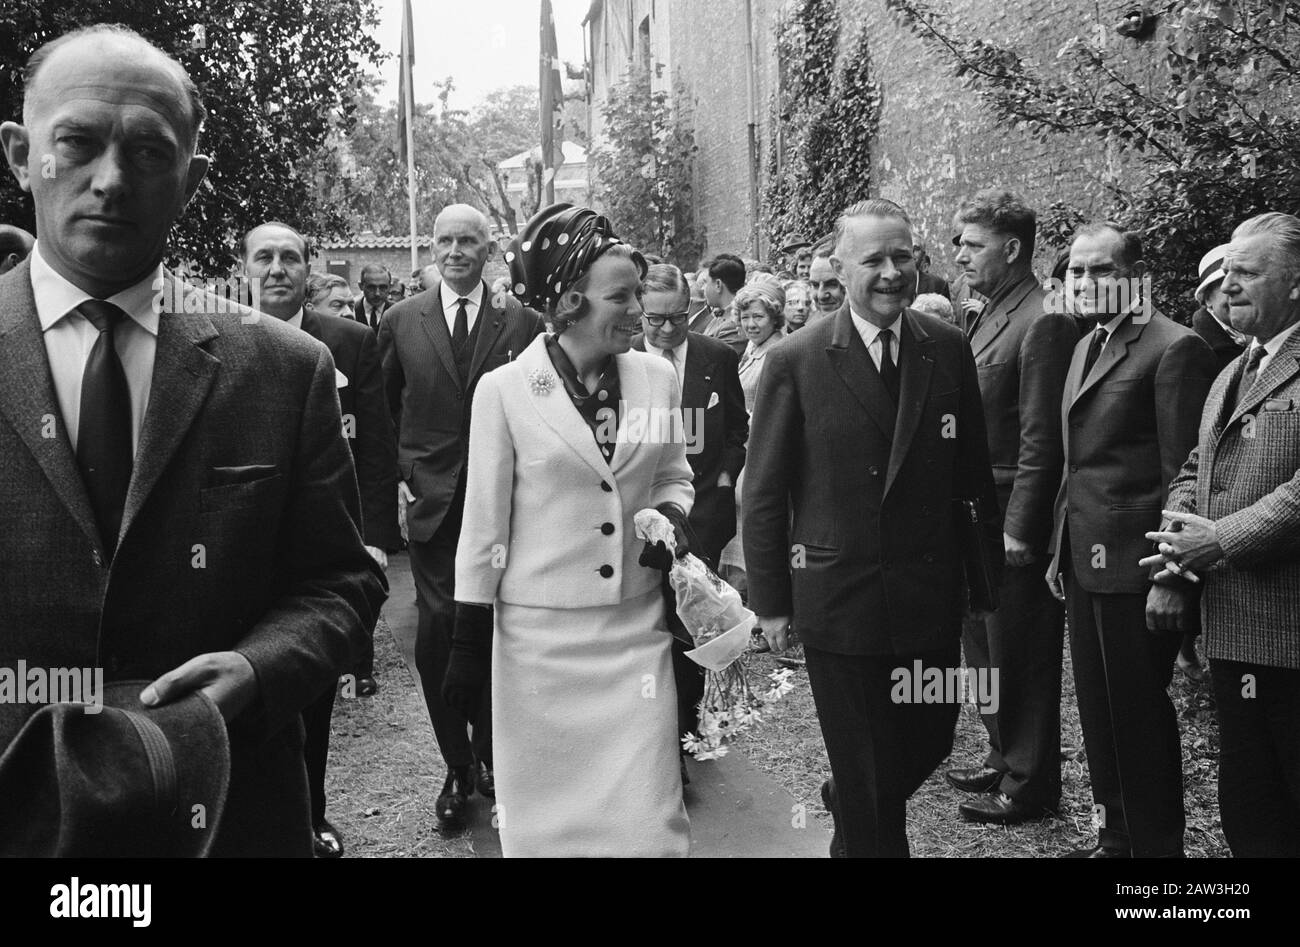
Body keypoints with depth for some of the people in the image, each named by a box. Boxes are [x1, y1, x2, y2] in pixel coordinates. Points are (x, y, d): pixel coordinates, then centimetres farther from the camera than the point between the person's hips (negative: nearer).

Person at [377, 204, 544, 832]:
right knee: (437, 632, -2)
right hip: (429, 502, 1)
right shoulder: (401, 322, 6)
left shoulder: (523, 322, 1)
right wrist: (396, 478, 5)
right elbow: (382, 411, 13)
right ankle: (456, 767, 15)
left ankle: (488, 754, 27)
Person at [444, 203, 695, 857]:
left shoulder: (657, 377, 1)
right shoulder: (503, 391, -8)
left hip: (637, 630, 2)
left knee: (648, 817, 4)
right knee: (547, 816, 12)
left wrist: (672, 516, -7)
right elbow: (484, 524, -3)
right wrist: (468, 645, -1)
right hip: (540, 634, -2)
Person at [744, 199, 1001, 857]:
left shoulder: (948, 350, 0)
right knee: (864, 772, 9)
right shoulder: (796, 362, -10)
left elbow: (973, 469, 6)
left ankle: (850, 808, 47)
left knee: (929, 743, 19)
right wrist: (770, 602, -5)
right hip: (838, 600, -3)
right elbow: (763, 494, -6)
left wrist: (991, 558, 6)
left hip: (931, 597, 4)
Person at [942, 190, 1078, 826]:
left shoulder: (1043, 323, -16)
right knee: (984, 646, 19)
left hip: (1013, 516, -9)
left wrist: (1018, 528, -20)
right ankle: (1003, 757, 35)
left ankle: (1029, 785, 19)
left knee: (1020, 653, 4)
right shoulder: (986, 316, 13)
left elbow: (1040, 439, -19)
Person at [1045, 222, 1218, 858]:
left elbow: (1181, 473, -16)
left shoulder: (1174, 347, -12)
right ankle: (1114, 837, 31)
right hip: (1084, 561, 8)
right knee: (1098, 711, 17)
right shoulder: (1086, 346, 15)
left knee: (1139, 716, 3)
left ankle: (1155, 845, 19)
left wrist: (1171, 578, -18)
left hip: (1133, 566, -8)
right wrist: (1060, 552, 15)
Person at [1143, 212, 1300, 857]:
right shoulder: (1231, 374, 19)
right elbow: (1193, 471, 21)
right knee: (1245, 813, 18)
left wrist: (1224, 540, -18)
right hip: (1233, 631, 8)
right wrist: (1177, 538, 3)